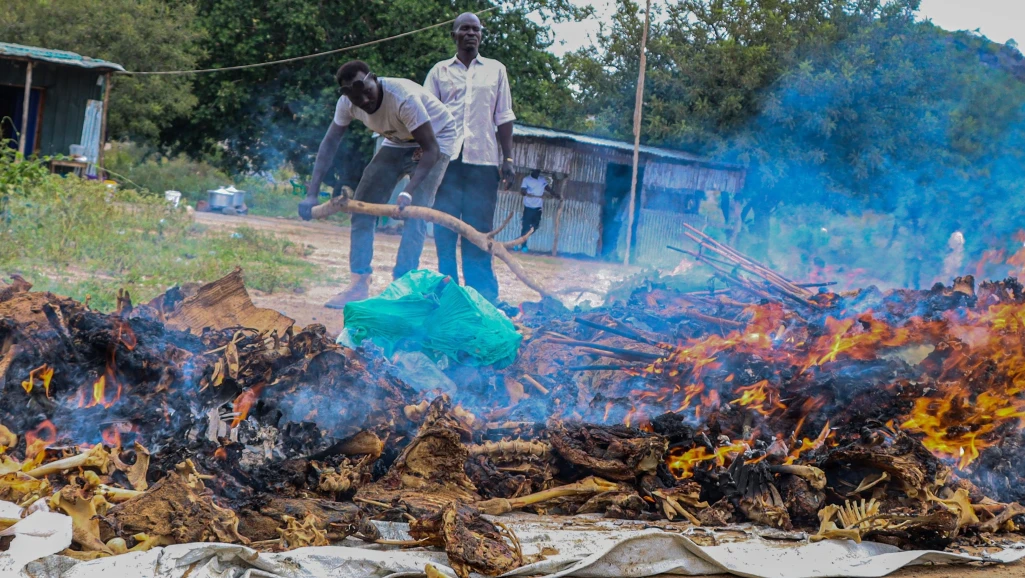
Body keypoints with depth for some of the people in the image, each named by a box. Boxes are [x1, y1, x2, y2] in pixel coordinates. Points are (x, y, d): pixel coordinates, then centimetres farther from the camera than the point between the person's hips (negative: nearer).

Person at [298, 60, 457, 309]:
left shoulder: (403, 98, -38)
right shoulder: (347, 103, -19)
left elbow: (430, 148, -38)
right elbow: (329, 145, -16)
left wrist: (408, 193, -49)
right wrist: (312, 195, -26)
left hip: (436, 138, -6)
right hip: (398, 141, 6)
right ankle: (359, 285, 2)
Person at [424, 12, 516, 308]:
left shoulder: (496, 70, 14)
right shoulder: (440, 71, 12)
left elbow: (504, 118, 11)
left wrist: (508, 157, 3)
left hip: (483, 159, 0)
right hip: (446, 158, 0)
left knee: (479, 229, -2)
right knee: (444, 227, 0)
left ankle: (483, 292, -2)